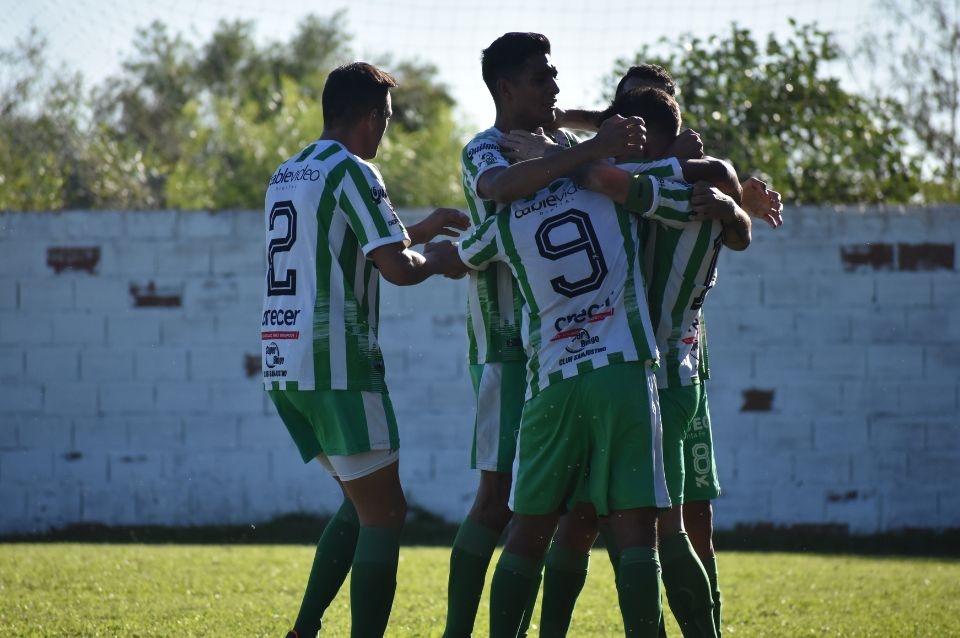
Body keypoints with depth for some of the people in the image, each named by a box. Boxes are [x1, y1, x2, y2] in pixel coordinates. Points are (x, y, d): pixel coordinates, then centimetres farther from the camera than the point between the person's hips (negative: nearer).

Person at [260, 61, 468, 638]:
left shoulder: (285, 176, 17)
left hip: (282, 366, 9)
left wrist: (423, 229, 31)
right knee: (384, 513, -3)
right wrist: (437, 259, 3)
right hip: (336, 364, -9)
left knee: (363, 503, 19)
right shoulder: (352, 172, -10)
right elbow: (397, 267, -18)